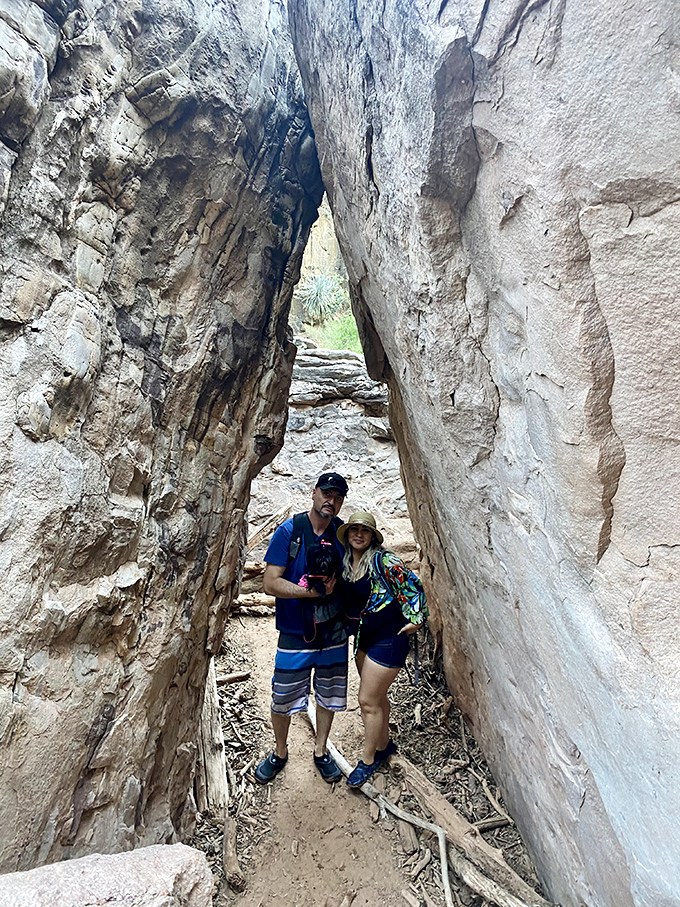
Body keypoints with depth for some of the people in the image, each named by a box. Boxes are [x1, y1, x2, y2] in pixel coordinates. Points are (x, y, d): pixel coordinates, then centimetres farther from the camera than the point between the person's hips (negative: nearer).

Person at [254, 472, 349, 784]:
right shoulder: (288, 531, -13)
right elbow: (270, 583, -16)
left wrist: (335, 583, -16)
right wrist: (312, 591, -23)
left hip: (333, 631, 3)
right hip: (295, 633, -2)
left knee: (328, 695, 18)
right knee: (283, 699, 10)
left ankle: (320, 750, 43)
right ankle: (280, 752, 39)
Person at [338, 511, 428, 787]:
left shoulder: (383, 561, -22)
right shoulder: (345, 562, 0)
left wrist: (415, 619, -14)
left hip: (390, 637, -7)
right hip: (365, 633, 7)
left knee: (368, 701, 2)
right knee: (377, 696, 22)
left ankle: (368, 760, 24)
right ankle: (384, 744, 43)